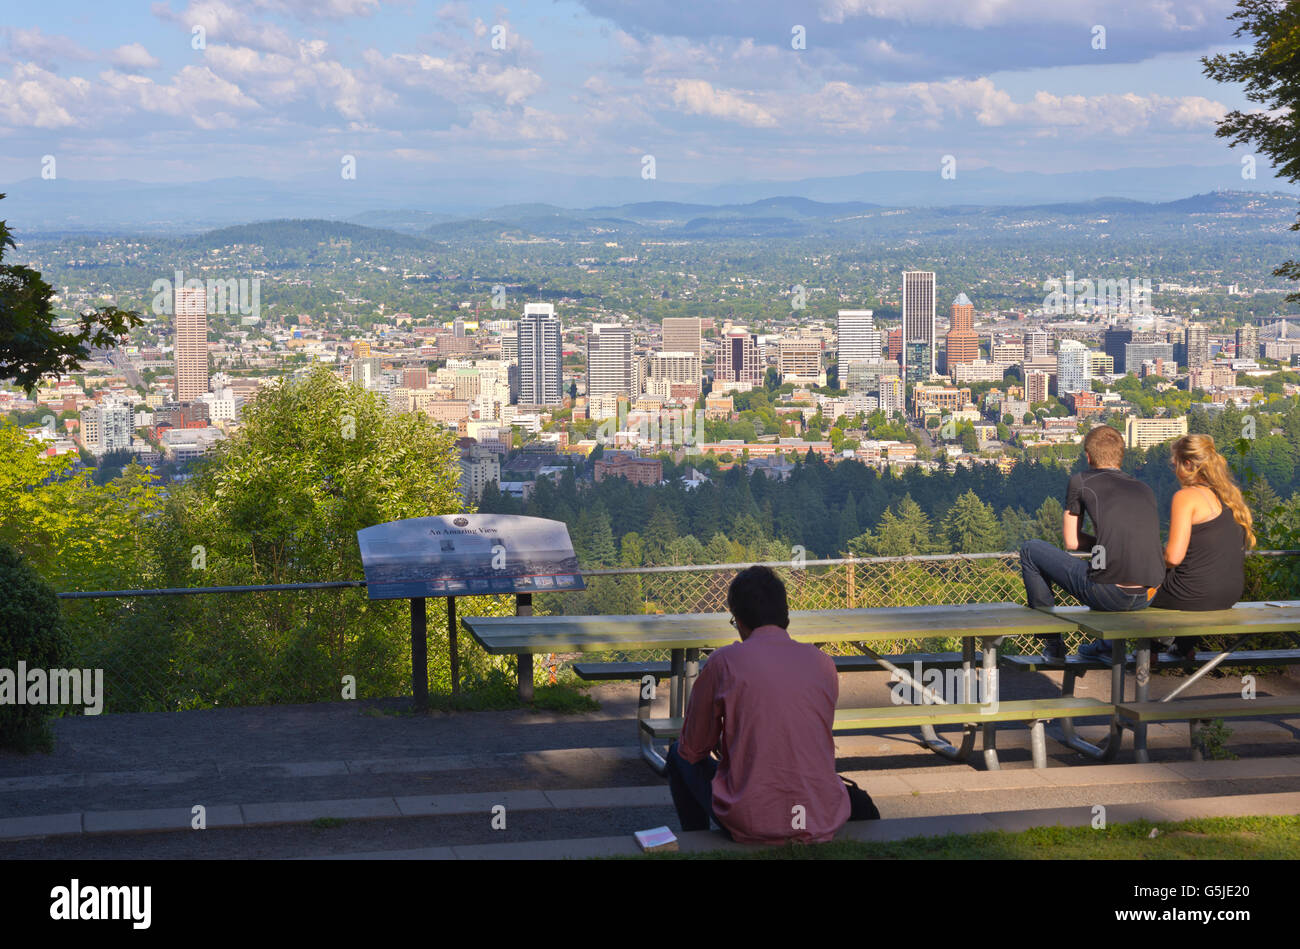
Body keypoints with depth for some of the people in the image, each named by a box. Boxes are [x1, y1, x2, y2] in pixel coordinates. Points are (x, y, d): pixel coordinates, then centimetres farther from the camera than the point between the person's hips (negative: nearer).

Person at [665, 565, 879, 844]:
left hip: (749, 825, -3)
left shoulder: (724, 662, -6)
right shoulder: (823, 663, 4)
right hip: (821, 823, 3)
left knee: (679, 755, 26)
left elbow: (694, 749, 5)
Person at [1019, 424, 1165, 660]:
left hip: (1108, 594, -6)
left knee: (1031, 551, 15)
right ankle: (1108, 643, 32)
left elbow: (1072, 543, 11)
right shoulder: (1144, 490, 19)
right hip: (1146, 598, 6)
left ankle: (1052, 643, 20)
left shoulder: (1081, 482, 6)